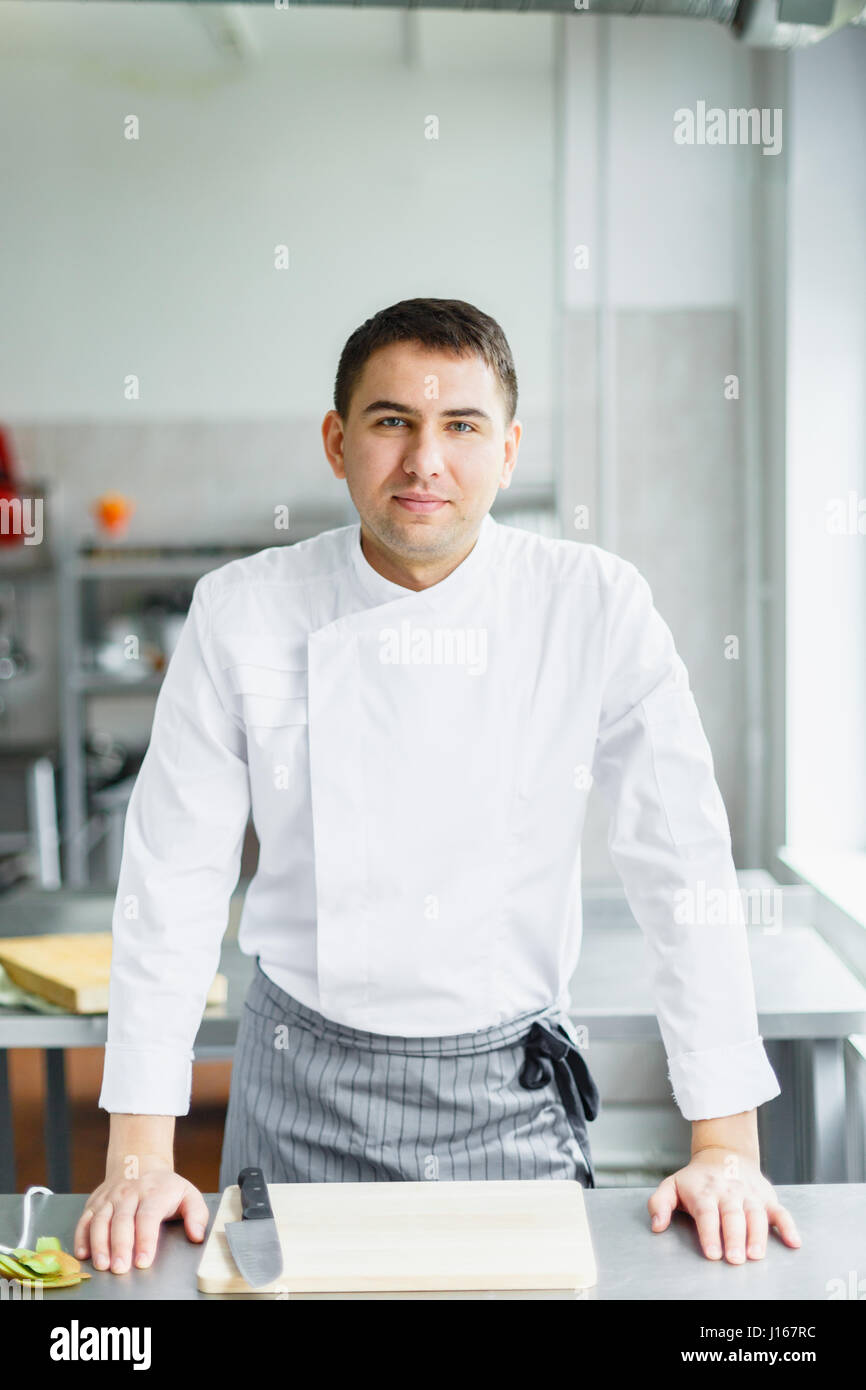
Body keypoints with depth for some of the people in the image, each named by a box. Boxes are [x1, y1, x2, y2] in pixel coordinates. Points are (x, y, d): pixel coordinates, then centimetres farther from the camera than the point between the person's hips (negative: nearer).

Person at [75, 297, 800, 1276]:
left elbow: (684, 871, -8)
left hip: (510, 1094, 0)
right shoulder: (242, 614, -8)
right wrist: (139, 1160, -8)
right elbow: (173, 882, -6)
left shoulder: (598, 608, -10)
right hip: (304, 1094, 1)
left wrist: (725, 1146, -10)